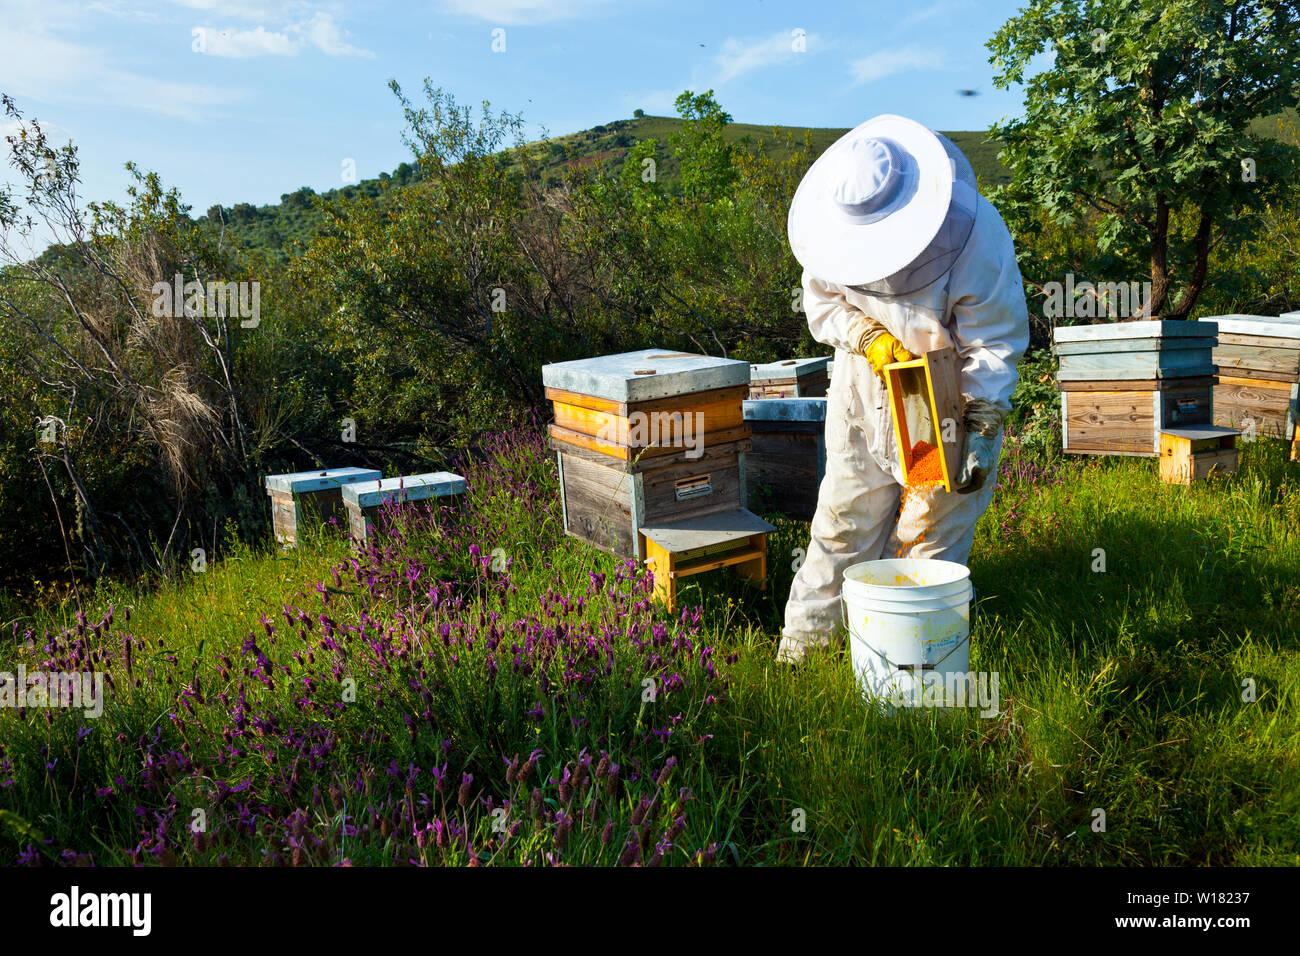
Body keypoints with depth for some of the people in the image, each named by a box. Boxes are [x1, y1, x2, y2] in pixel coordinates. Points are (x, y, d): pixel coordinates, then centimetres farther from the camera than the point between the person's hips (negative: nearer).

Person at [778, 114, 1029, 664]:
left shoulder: (976, 234, -26)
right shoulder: (836, 224, -15)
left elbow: (997, 341, -19)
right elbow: (821, 299, 1)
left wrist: (982, 427, -23)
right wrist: (866, 335, -19)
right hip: (865, 380, 3)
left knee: (933, 525, 1)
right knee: (845, 516, 8)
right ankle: (804, 640, 20)